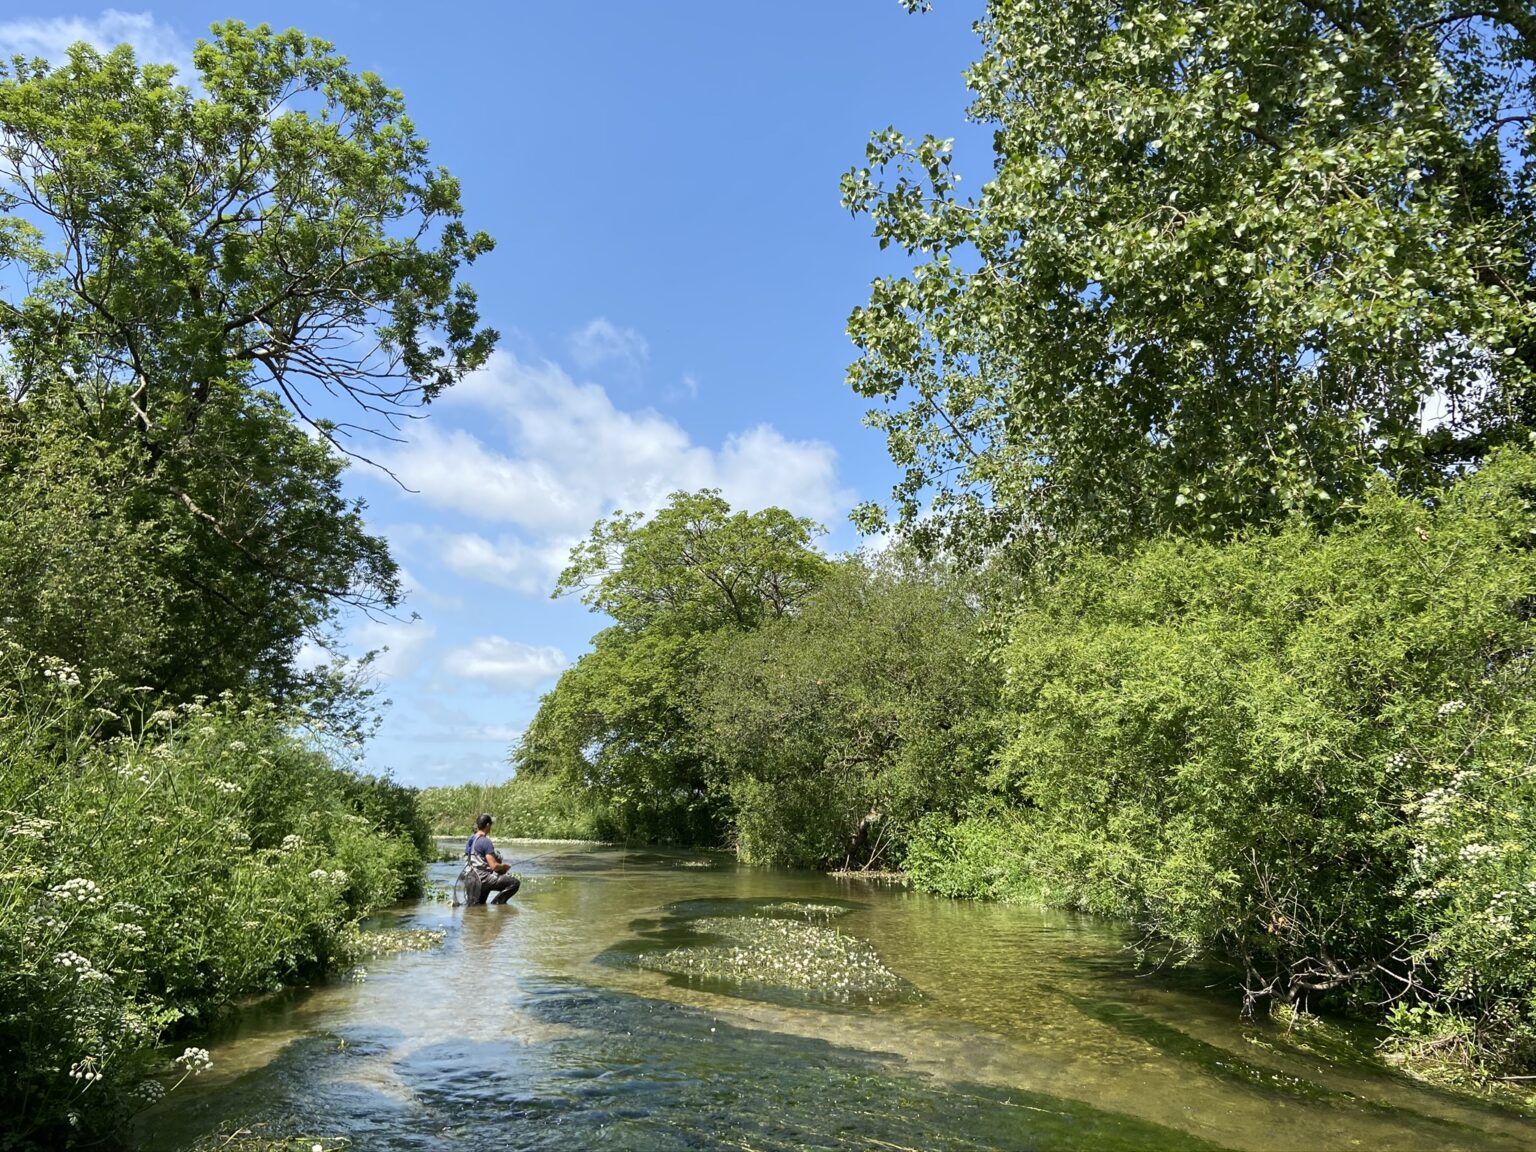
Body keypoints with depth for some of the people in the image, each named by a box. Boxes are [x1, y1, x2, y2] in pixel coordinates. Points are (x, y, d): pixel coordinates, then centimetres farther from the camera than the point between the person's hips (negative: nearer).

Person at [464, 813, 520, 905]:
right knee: (515, 882, -12)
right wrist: (505, 866, -1)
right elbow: (494, 866, -22)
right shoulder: (486, 842, -18)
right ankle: (497, 902, -9)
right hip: (483, 878, -9)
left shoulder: (471, 839, 9)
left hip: (471, 879, 9)